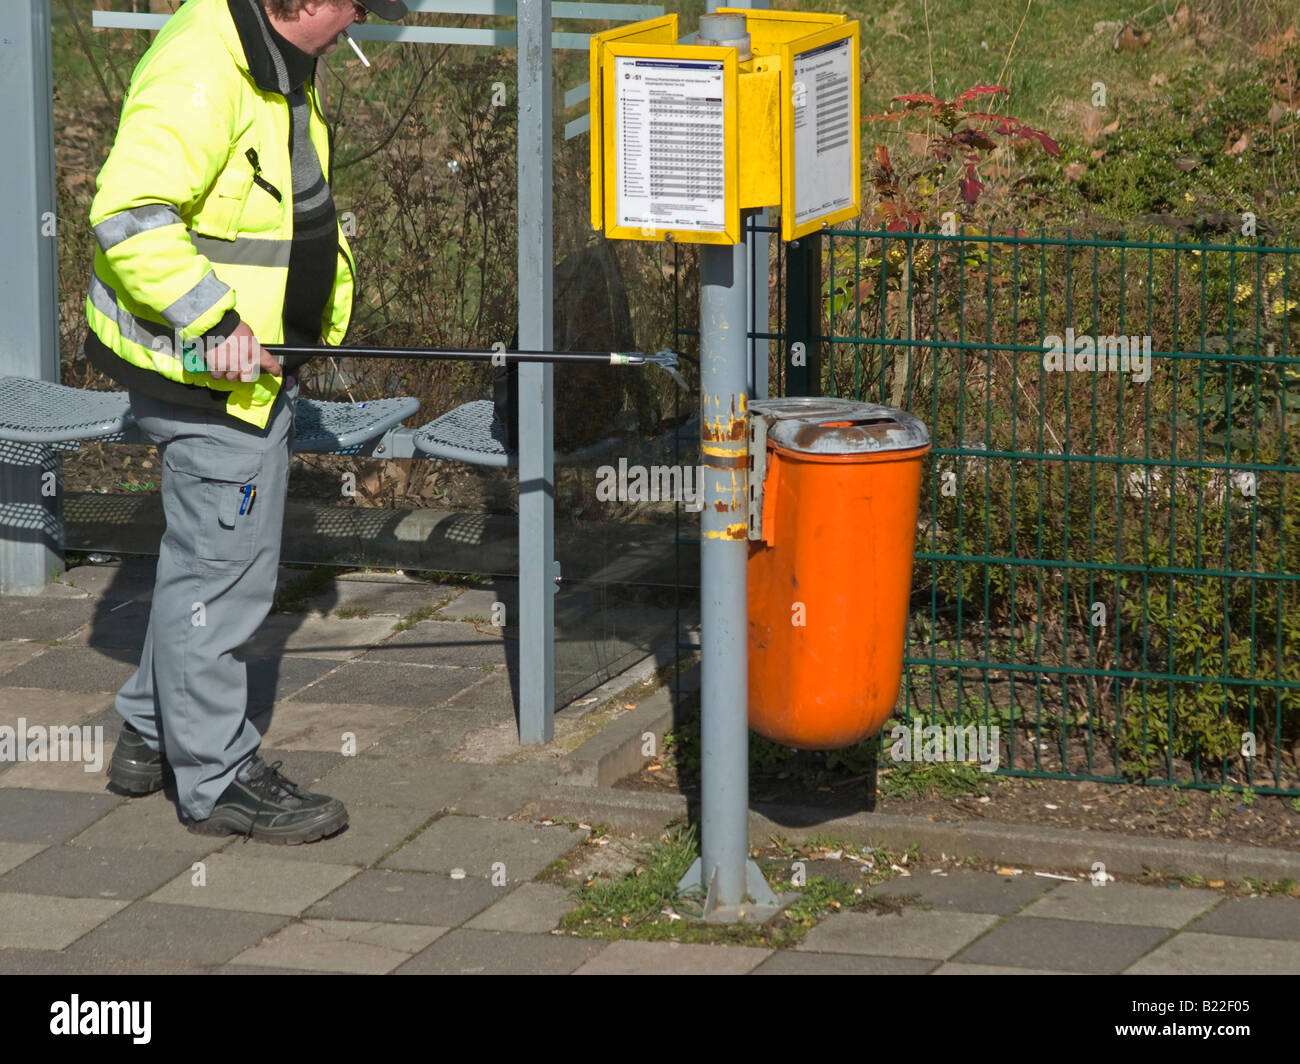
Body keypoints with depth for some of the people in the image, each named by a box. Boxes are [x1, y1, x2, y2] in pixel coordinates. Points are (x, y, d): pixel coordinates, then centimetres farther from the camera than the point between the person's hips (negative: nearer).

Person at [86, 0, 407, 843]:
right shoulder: (199, 74, -24)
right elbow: (127, 215, -31)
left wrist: (327, 300, 17)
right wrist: (213, 320, -30)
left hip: (258, 360, 11)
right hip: (206, 366, -11)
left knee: (215, 557, 21)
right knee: (221, 568, -3)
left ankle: (152, 735, 34)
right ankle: (218, 780, 6)